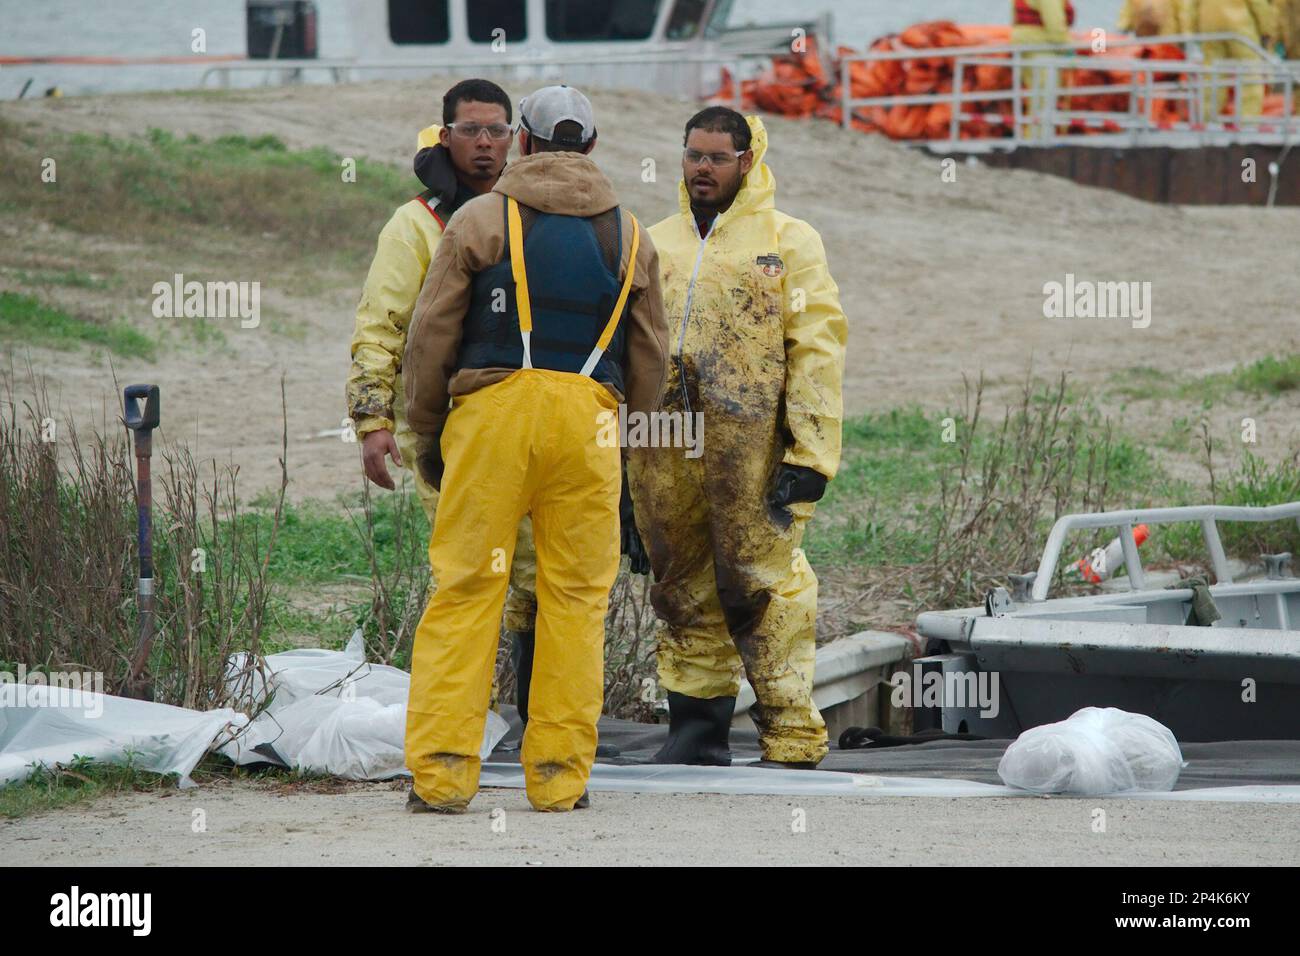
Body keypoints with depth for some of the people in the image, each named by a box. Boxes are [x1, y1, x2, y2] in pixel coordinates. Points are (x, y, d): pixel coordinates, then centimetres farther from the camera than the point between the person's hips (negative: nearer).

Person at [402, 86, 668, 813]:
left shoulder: (481, 220, 5)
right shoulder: (629, 235, 14)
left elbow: (432, 335, 5)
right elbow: (651, 356, 17)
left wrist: (428, 431, 15)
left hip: (492, 411, -1)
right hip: (587, 416, 2)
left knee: (465, 588, -1)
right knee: (577, 595, 6)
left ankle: (442, 770, -6)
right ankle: (559, 774, 5)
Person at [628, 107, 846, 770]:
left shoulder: (788, 243, 4)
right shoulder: (655, 244, 19)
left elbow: (816, 351, -3)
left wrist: (809, 455, -11)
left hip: (749, 450, -5)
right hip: (663, 453, 5)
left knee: (763, 590, -7)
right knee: (684, 591, 9)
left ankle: (791, 739, -5)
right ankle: (697, 728, 17)